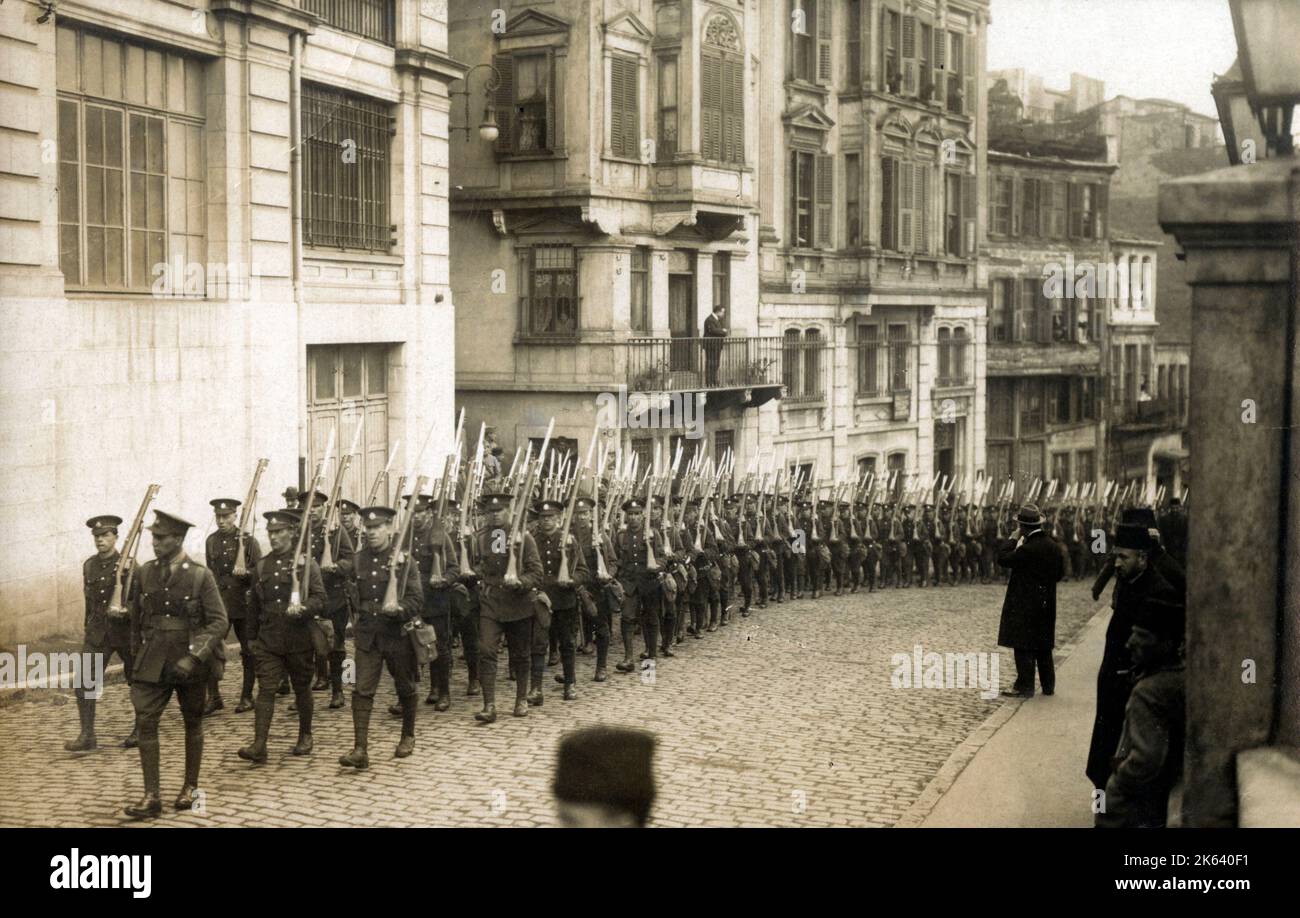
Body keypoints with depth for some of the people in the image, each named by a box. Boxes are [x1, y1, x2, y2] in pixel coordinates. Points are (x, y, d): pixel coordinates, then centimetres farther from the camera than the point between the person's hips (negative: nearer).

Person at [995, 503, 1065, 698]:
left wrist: (1013, 539, -7)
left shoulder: (1028, 548, -20)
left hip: (1025, 604, -8)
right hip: (1046, 605, 8)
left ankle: (1025, 686, -2)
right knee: (1044, 645, 15)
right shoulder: (1052, 545, 5)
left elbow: (1003, 559, -18)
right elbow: (1060, 573, 13)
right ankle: (1048, 684, 20)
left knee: (1024, 647, -3)